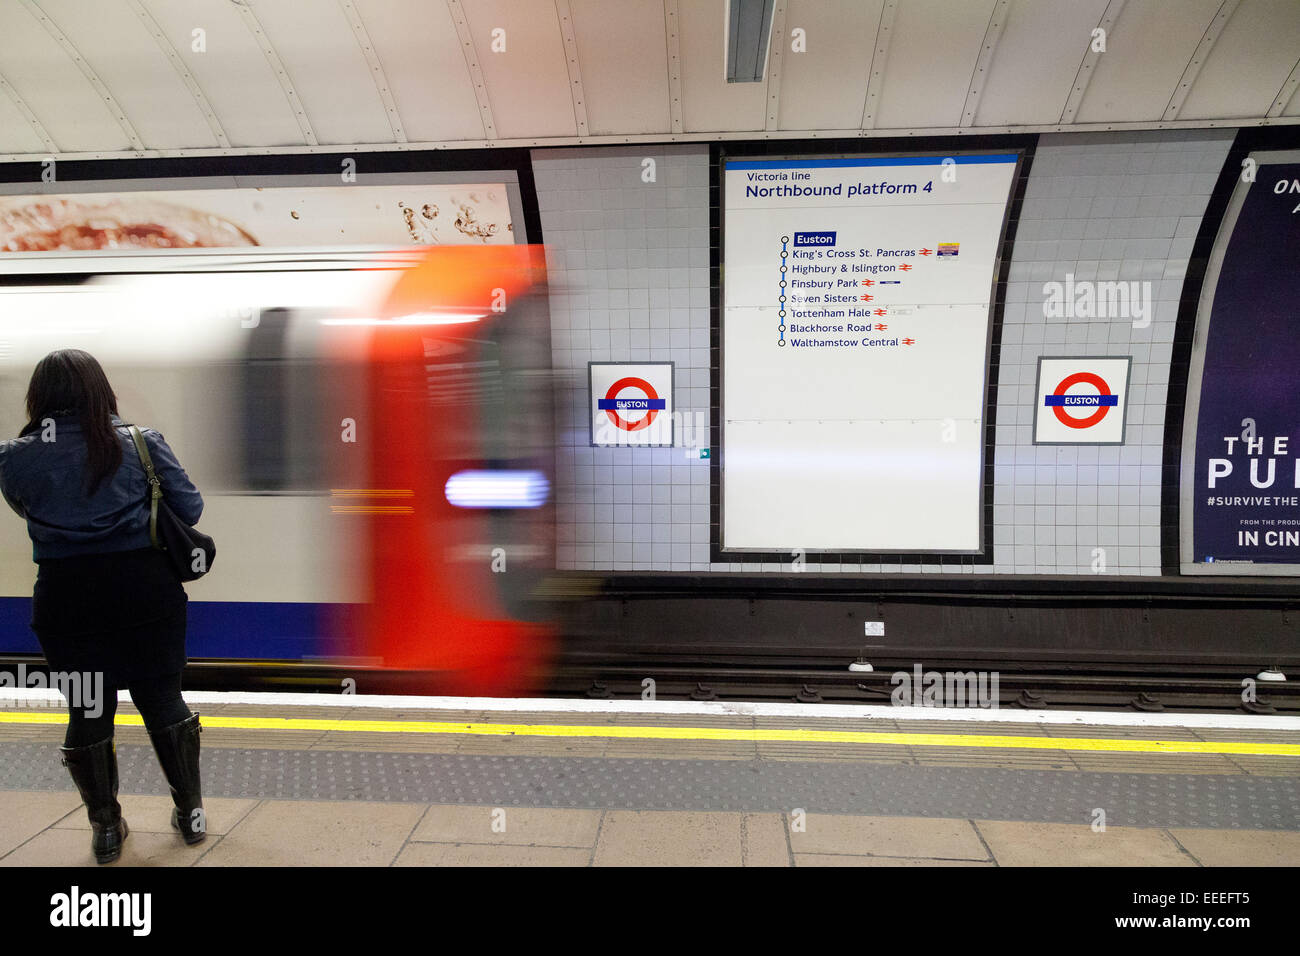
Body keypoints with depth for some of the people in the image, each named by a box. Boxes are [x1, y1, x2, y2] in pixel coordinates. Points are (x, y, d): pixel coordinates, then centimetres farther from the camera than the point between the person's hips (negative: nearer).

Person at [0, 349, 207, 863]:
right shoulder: (141, 442, -6)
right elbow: (190, 507, -4)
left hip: (67, 598, 1)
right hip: (146, 587, 0)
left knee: (86, 710, 15)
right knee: (163, 699, 13)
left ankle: (105, 829, 27)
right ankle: (191, 812, 26)